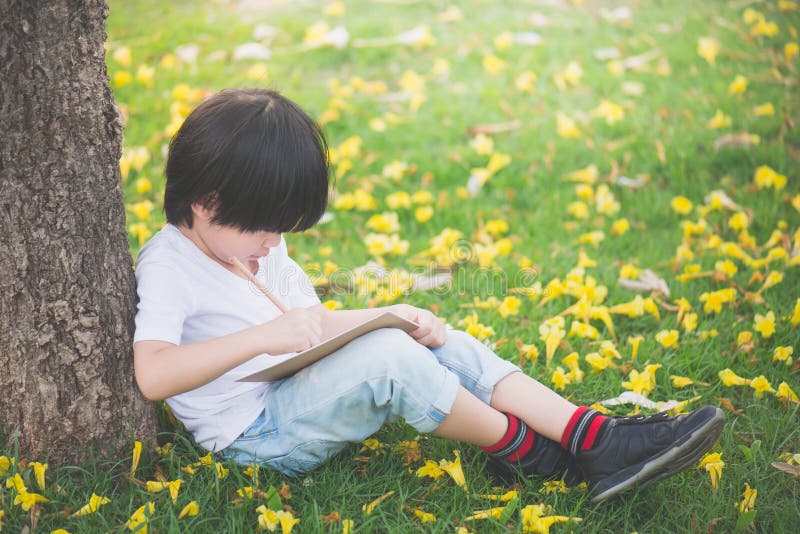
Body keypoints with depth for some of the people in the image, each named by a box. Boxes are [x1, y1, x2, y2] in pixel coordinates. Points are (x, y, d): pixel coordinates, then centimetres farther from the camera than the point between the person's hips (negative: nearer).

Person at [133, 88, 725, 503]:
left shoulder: (255, 243, 11)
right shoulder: (169, 264, -17)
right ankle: (517, 445, -10)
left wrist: (395, 316, 0)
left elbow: (315, 321, 18)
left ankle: (595, 438, -15)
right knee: (386, 359, -31)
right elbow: (152, 375, -33)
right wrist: (264, 336, -41)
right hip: (255, 431, -9)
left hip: (300, 393, 9)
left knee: (449, 347, -6)